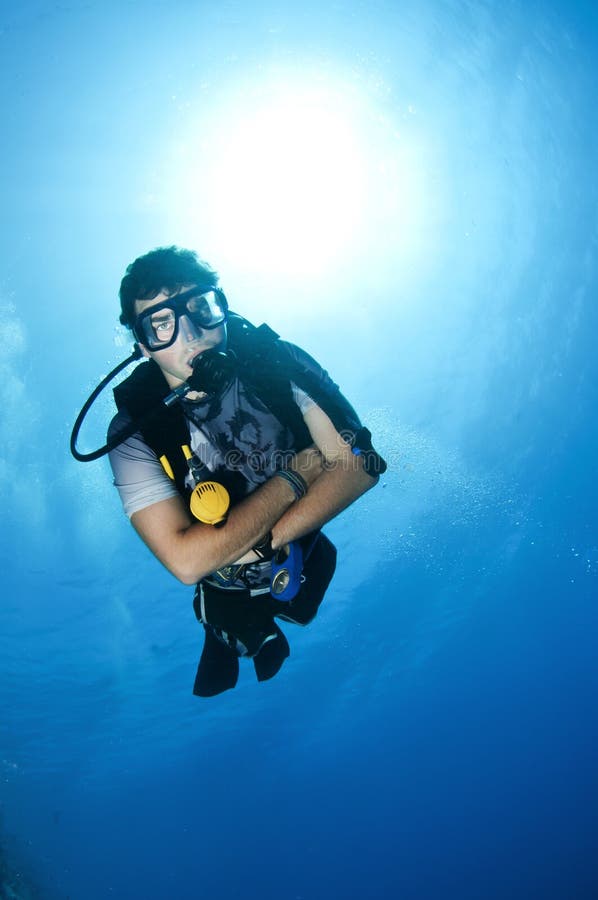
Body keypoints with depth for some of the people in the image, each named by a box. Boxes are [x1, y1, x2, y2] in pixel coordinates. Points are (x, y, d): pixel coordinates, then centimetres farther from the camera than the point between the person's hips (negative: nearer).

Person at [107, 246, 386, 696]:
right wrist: (296, 475, -31)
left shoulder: (277, 360, -21)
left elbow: (360, 463, -25)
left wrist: (261, 544, -31)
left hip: (310, 562, 2)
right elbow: (187, 560, -35)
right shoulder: (134, 430, -27)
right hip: (232, 597, -2)